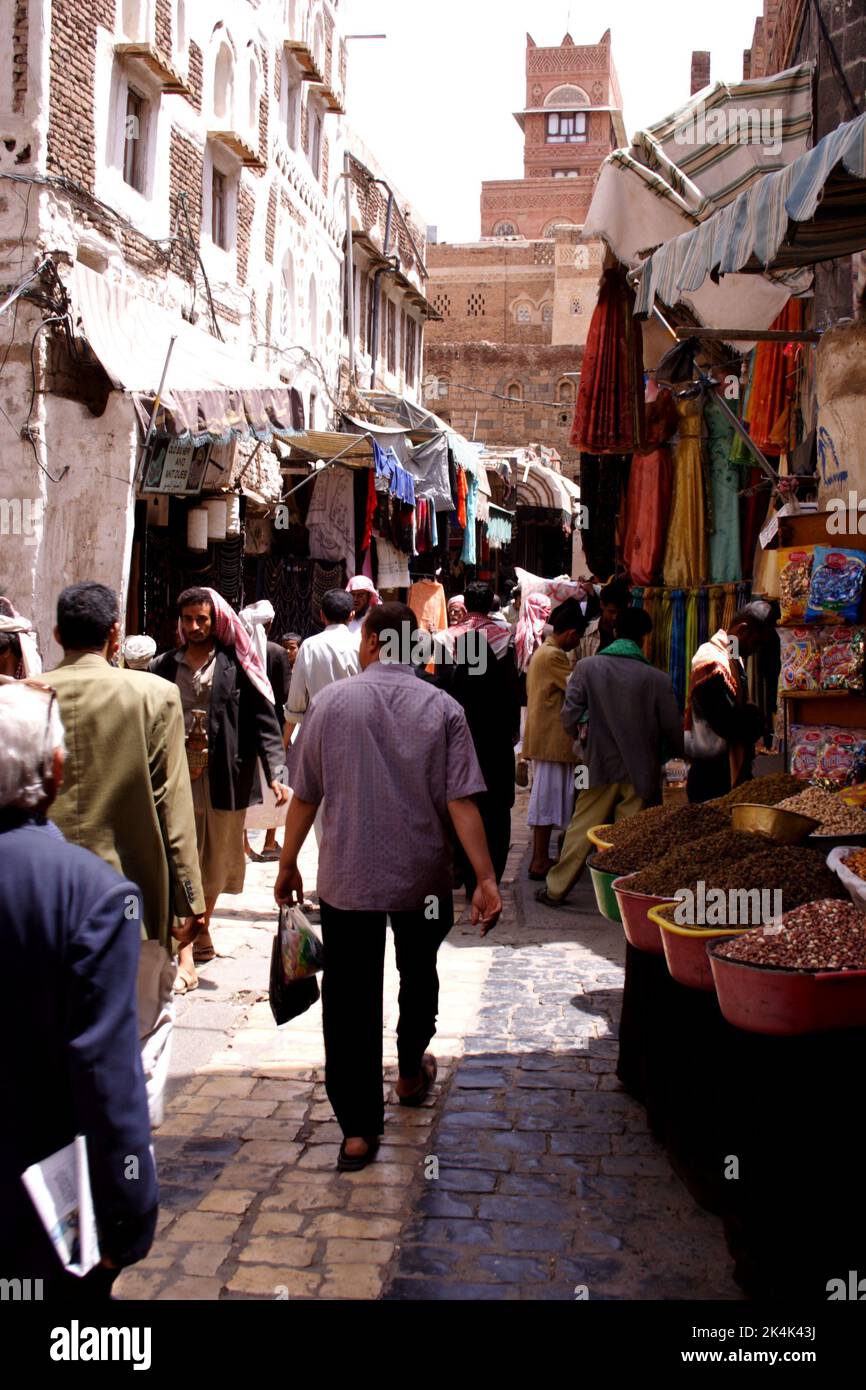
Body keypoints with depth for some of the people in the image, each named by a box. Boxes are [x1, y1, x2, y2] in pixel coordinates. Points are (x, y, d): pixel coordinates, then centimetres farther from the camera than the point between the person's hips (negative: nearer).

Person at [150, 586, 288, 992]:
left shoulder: (236, 666, 0)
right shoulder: (164, 667, 7)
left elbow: (263, 720, -2)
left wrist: (275, 774, -11)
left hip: (225, 777, 0)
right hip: (178, 776, 1)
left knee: (216, 862, 13)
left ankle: (202, 931, 35)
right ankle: (186, 961, 0)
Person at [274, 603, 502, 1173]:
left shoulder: (332, 701, -6)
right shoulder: (442, 708, -7)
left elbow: (306, 795, -2)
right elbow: (461, 801, -13)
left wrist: (288, 864, 10)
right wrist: (486, 879, -10)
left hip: (348, 877, -1)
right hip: (423, 876, 1)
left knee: (351, 997, 4)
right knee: (418, 974, 25)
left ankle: (359, 1127, 4)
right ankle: (411, 1071, 46)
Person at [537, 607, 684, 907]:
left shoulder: (587, 667, -8)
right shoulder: (657, 679, -8)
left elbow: (570, 716, -9)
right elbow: (673, 730, -3)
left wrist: (578, 737, 13)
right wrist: (679, 755, 18)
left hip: (601, 766, 1)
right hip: (639, 770, -1)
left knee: (581, 829, 11)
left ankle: (556, 890, 18)